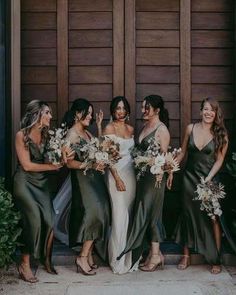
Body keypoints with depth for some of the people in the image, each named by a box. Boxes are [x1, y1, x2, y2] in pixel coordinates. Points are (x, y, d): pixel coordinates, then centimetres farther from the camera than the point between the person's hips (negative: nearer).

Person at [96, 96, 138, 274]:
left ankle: (130, 257, 17)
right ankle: (119, 261, 3)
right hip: (117, 174, -6)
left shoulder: (131, 129, 14)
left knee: (130, 214, 7)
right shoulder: (109, 128, -3)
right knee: (120, 215, -6)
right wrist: (117, 178, -15)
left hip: (132, 173, 6)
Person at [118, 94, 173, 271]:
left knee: (150, 213, -2)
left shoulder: (161, 129, -11)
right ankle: (155, 253, 20)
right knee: (144, 213, 10)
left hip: (154, 176, -8)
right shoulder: (145, 127, 13)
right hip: (143, 175, 8)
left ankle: (155, 255, 10)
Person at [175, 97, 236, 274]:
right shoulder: (191, 128, 1)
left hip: (210, 180, -2)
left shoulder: (221, 134, -5)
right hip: (190, 177, 3)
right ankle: (186, 255, 19)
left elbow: (219, 160, -5)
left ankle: (216, 260, 7)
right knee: (188, 215, 9)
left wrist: (208, 179, -15)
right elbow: (183, 152, 10)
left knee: (212, 218, -3)